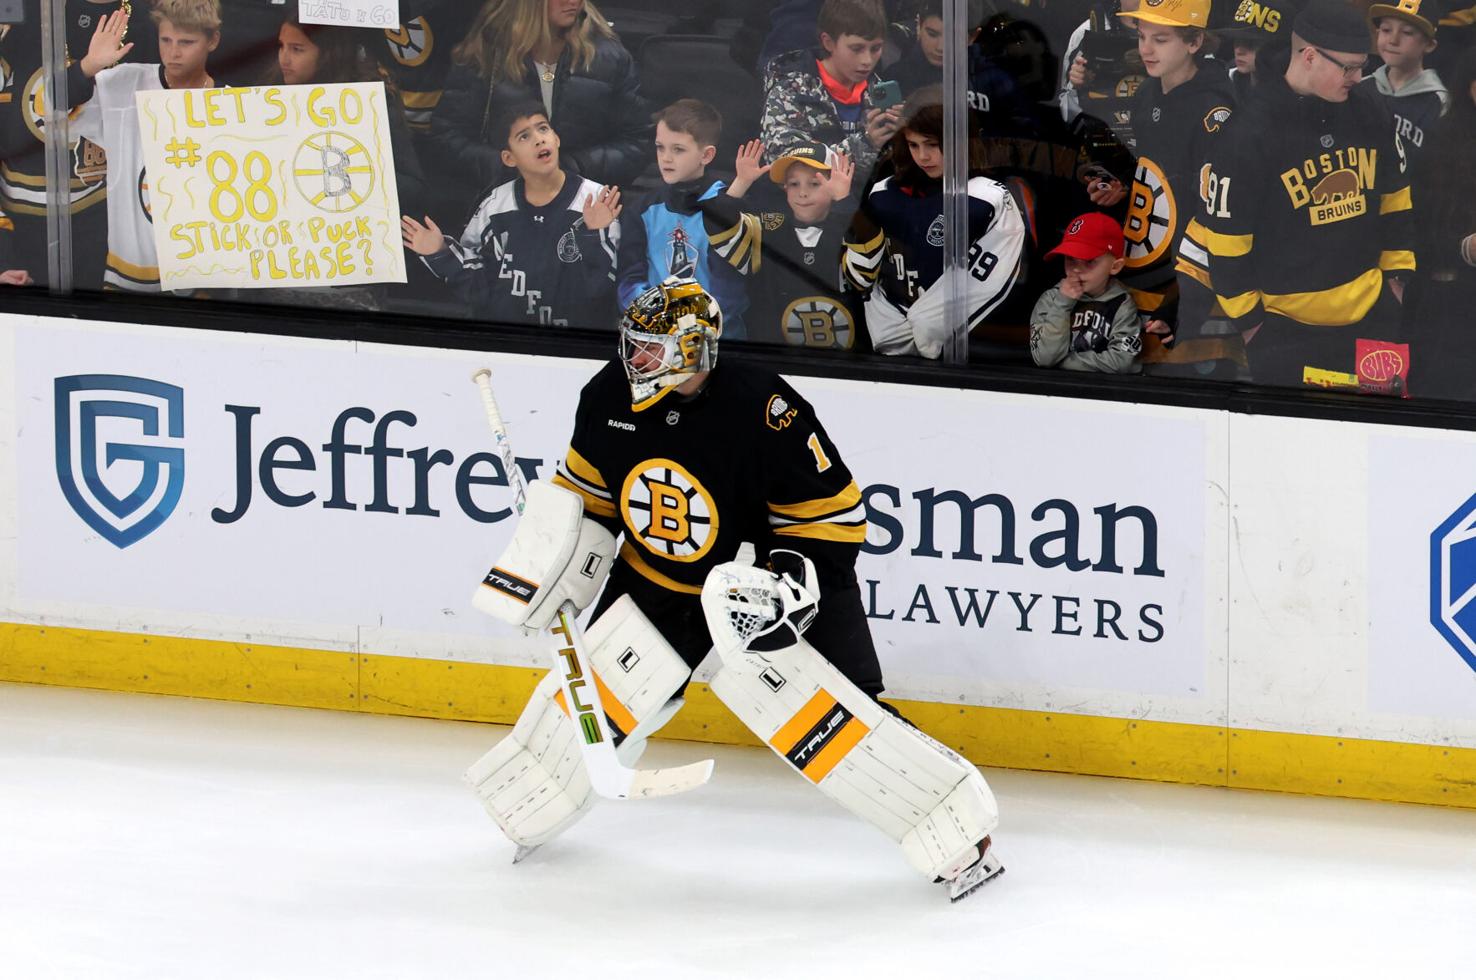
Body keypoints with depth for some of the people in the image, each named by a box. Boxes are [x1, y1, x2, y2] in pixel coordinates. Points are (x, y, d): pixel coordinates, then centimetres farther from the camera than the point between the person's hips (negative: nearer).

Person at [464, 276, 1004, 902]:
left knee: (820, 714, -17)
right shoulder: (609, 398, -10)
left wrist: (789, 585, -29)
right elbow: (585, 492, 9)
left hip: (756, 585, -5)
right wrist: (552, 563, 1)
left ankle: (956, 833, -13)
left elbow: (834, 517, -20)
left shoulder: (764, 413, -28)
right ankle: (527, 810, 30)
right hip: (655, 584, 6)